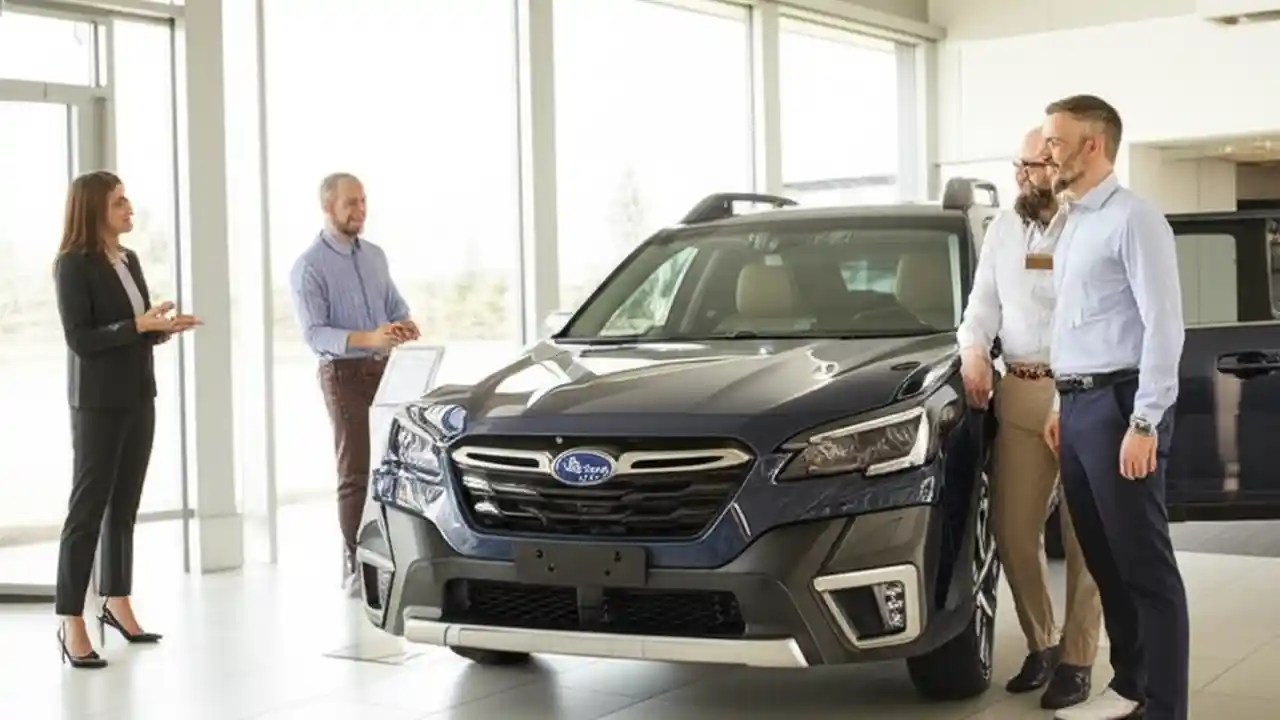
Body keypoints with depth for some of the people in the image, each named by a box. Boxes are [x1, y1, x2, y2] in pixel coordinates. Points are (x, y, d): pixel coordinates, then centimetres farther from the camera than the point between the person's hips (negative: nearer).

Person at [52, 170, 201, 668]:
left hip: (138, 396, 7)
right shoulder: (72, 265, -10)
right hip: (98, 402, -7)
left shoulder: (129, 260, 12)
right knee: (88, 506, -4)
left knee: (125, 504, 12)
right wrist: (139, 325, -20)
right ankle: (71, 622, 1)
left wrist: (164, 327, -2)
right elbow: (80, 339, -16)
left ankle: (116, 602, 24)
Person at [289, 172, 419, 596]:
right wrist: (368, 339, -29)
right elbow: (314, 333, -15)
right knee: (355, 470, -6)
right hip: (345, 373, -6)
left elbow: (396, 306, 19)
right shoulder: (310, 266, -8)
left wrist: (404, 325, -5)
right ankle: (355, 565, 0)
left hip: (386, 369, 6)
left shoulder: (375, 255, 13)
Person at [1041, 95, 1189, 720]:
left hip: (1118, 404, -9)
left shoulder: (1132, 219, -10)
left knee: (1145, 565, -3)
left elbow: (1163, 325, -16)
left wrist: (1145, 422, -20)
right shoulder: (1073, 224, 17)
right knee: (1104, 561, 14)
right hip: (1078, 406, 9)